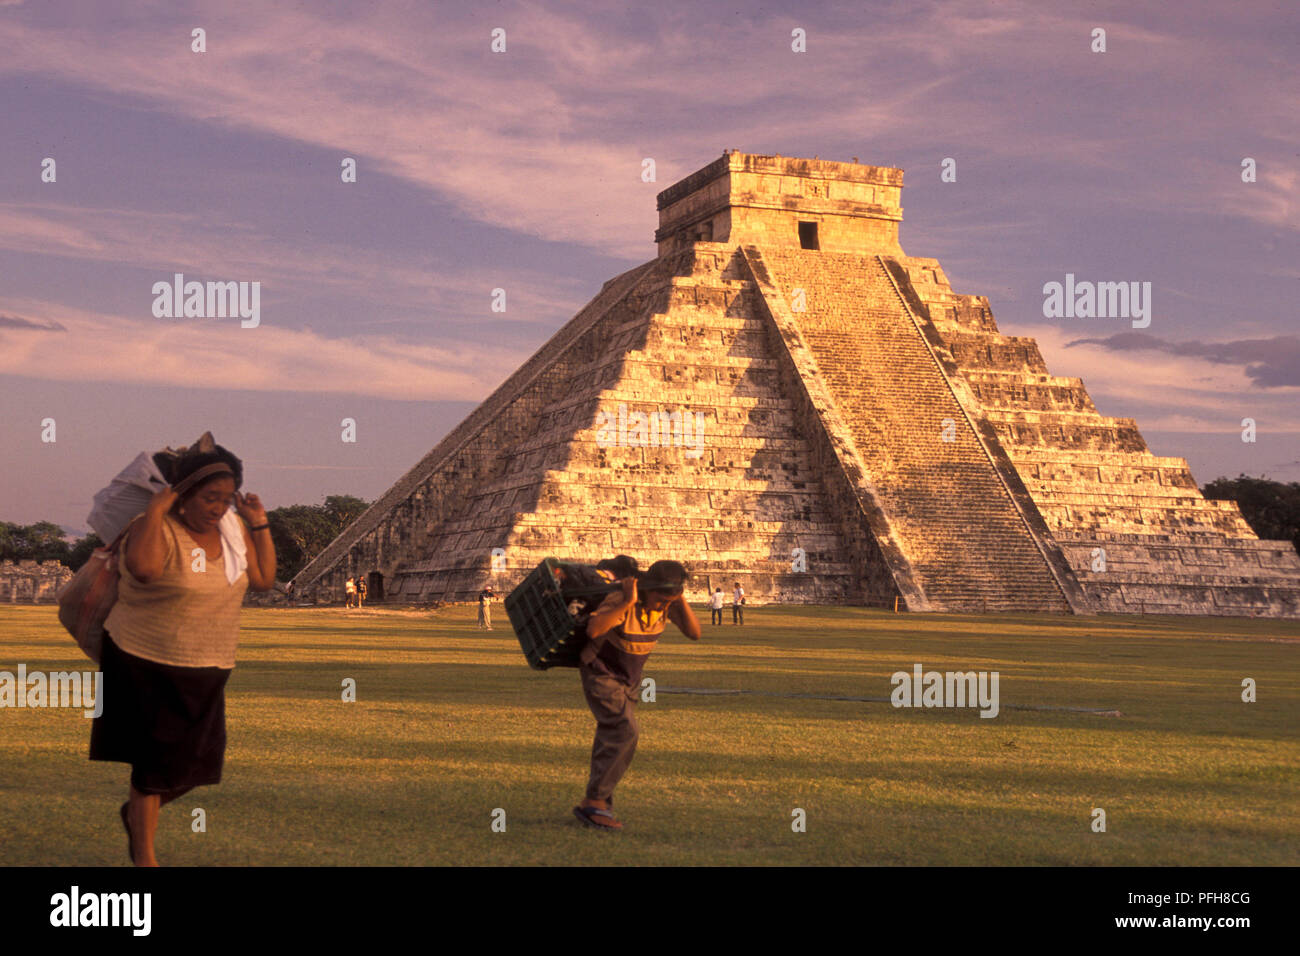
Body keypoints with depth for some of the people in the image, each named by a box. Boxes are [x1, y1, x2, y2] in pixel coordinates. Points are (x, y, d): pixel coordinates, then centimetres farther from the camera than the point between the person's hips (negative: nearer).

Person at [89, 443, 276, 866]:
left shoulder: (232, 529, 0)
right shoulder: (155, 529, -20)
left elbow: (264, 580, -1)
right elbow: (144, 569, -42)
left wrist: (259, 523, -6)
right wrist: (155, 509, -31)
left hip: (203, 673, 6)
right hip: (145, 666, -6)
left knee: (198, 763, 11)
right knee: (156, 762, -1)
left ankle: (136, 812, 39)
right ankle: (145, 857, 15)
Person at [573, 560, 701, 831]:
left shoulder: (667, 602, -12)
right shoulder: (620, 600, -32)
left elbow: (694, 633, -16)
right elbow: (593, 630, -48)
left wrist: (681, 599, -28)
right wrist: (628, 603, -49)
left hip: (628, 679, 7)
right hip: (600, 674, -7)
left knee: (612, 742, 8)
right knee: (624, 734, -19)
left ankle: (594, 807, 18)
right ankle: (594, 802, -13)